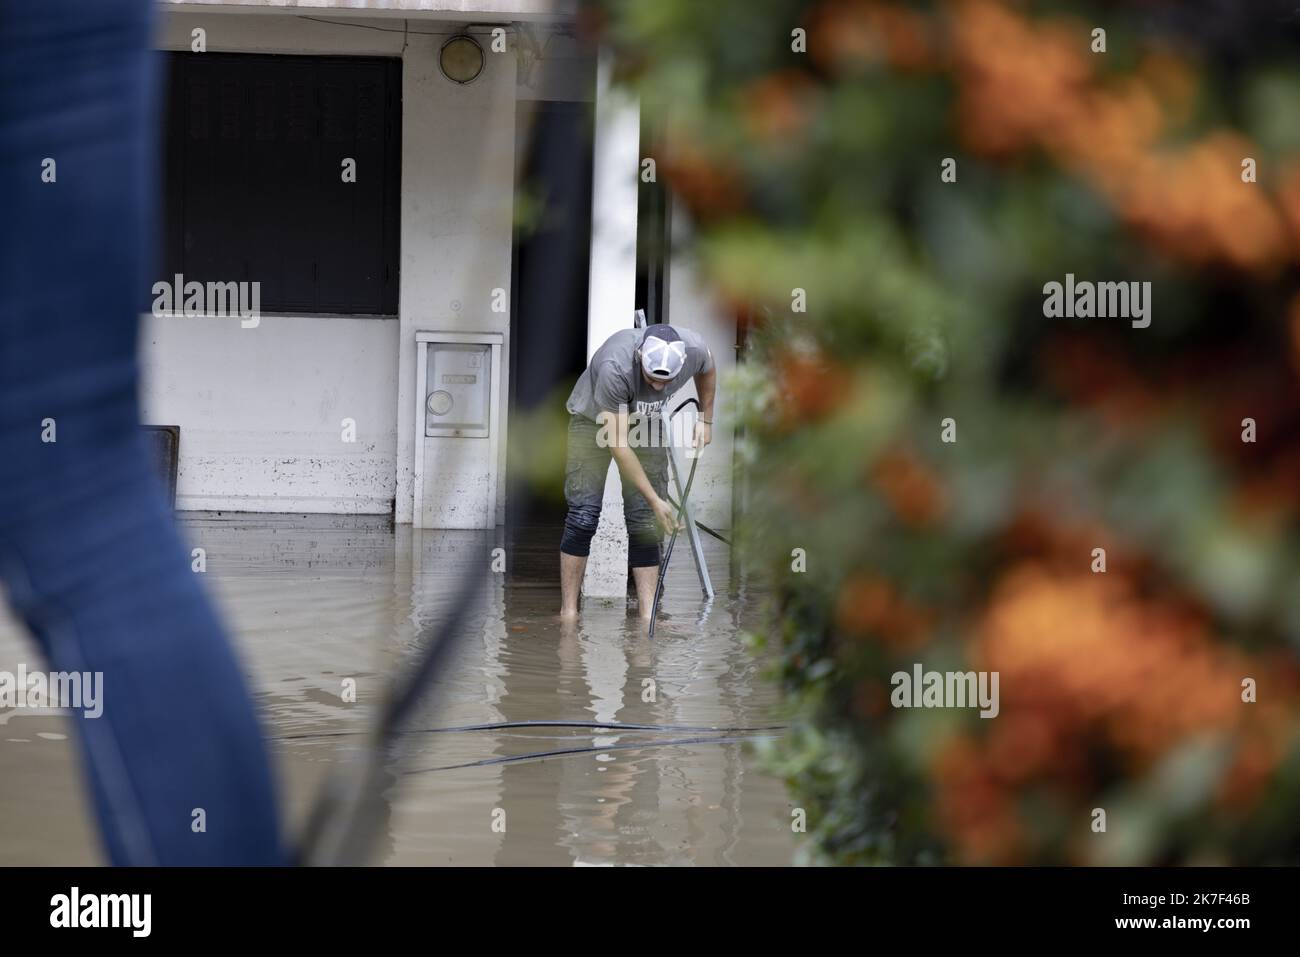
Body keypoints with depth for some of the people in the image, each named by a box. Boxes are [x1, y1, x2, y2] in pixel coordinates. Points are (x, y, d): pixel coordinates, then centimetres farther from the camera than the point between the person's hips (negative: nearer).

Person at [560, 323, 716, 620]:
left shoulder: (694, 349, -28)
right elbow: (618, 443, -33)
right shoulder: (615, 368, -41)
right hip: (595, 418, -4)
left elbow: (707, 371, 1)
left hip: (646, 423, 4)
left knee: (645, 521, -5)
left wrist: (706, 420, 5)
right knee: (584, 514, -13)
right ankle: (568, 612, -7)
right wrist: (655, 499, -30)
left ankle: (647, 615, -5)